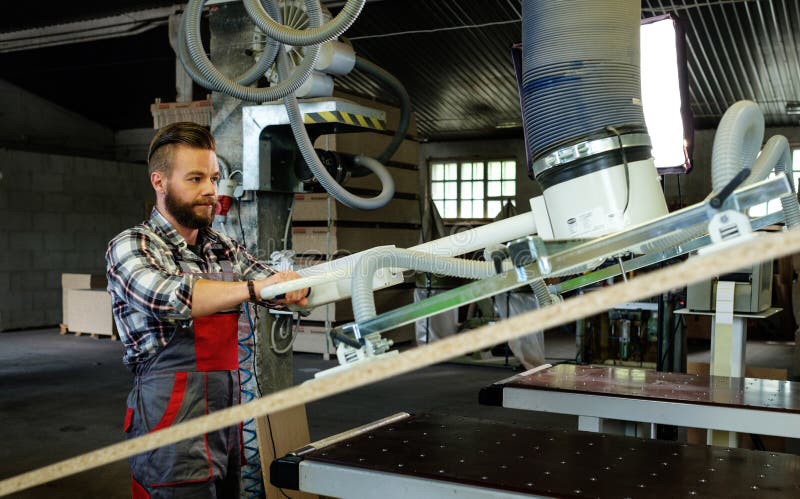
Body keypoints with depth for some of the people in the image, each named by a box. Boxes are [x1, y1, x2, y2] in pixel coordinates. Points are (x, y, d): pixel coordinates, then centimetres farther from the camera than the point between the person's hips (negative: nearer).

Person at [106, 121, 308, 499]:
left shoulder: (226, 250, 11)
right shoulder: (131, 246, -7)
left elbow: (286, 291, 5)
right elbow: (165, 296, -27)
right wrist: (254, 287, -36)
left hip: (227, 422, 6)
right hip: (173, 427, -6)